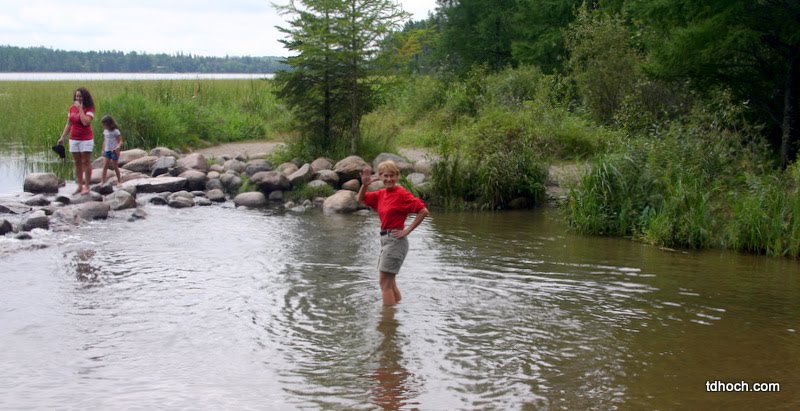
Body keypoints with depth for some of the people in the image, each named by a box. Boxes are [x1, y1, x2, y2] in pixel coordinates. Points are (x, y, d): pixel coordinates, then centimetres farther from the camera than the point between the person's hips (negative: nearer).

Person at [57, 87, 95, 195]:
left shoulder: (89, 109, -9)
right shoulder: (72, 108, 7)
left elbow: (85, 122, -25)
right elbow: (68, 124, 13)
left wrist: (80, 108, -21)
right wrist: (62, 137, 10)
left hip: (86, 139, -5)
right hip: (74, 139, 6)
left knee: (86, 162, -3)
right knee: (77, 163, 8)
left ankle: (86, 187, 1)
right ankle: (80, 186, 14)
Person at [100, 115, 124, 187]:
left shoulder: (115, 131, -10)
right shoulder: (105, 131, 8)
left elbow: (120, 141, -10)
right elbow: (104, 141, 16)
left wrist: (118, 147, -27)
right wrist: (103, 150, 13)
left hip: (114, 151, -5)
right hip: (107, 151, 5)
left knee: (115, 166, 3)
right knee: (105, 166, -5)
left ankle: (119, 181, 16)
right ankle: (102, 181, -7)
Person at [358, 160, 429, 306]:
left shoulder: (402, 194, -14)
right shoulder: (381, 194, 9)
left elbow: (423, 211, -18)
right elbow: (361, 199, 18)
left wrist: (408, 230, -15)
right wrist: (364, 185, -2)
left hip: (395, 239, -9)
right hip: (385, 239, 9)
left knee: (385, 283, -9)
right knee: (390, 283, 17)